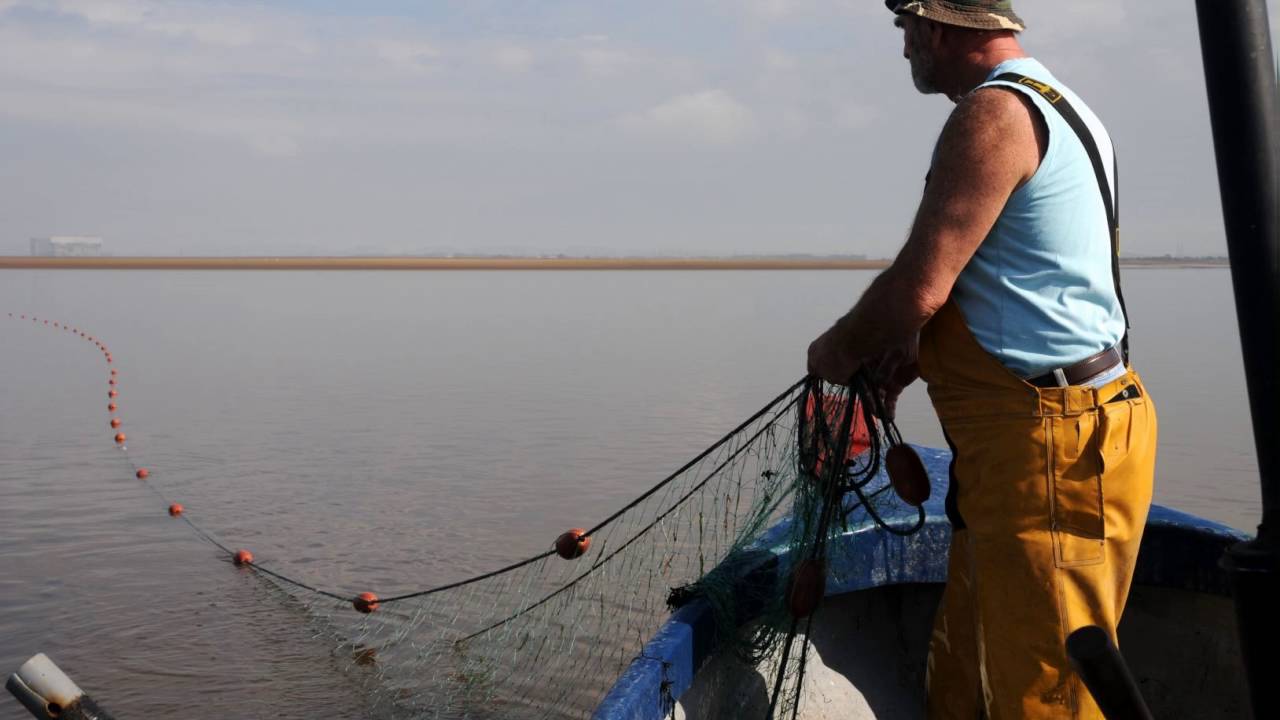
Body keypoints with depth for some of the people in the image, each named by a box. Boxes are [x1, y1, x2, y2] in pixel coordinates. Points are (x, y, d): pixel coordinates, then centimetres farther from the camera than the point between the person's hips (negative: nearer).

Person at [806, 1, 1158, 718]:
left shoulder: (994, 113, -15)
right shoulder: (1053, 105, 19)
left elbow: (920, 287, -19)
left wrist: (837, 351, -1)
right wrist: (914, 354, 18)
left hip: (1051, 444, -11)